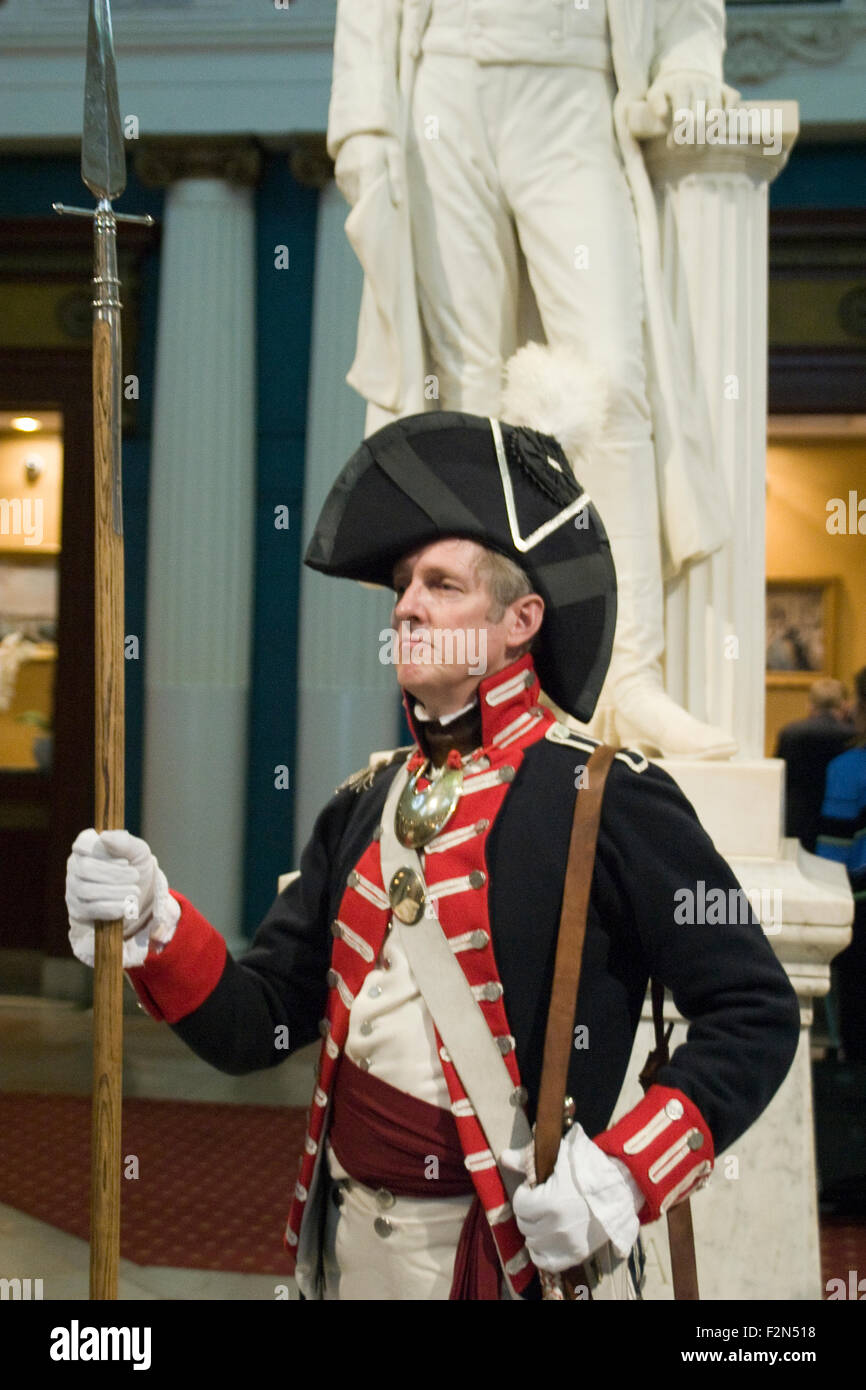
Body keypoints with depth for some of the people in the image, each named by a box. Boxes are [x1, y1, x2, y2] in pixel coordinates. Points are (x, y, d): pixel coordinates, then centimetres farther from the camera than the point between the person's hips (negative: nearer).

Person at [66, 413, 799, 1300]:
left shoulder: (607, 796, -13)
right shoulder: (365, 803, 5)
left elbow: (756, 1014, -13)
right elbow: (260, 1025, 4)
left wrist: (626, 1174, -21)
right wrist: (154, 926, -12)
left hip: (523, 1249, -5)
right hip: (349, 1237, 6)